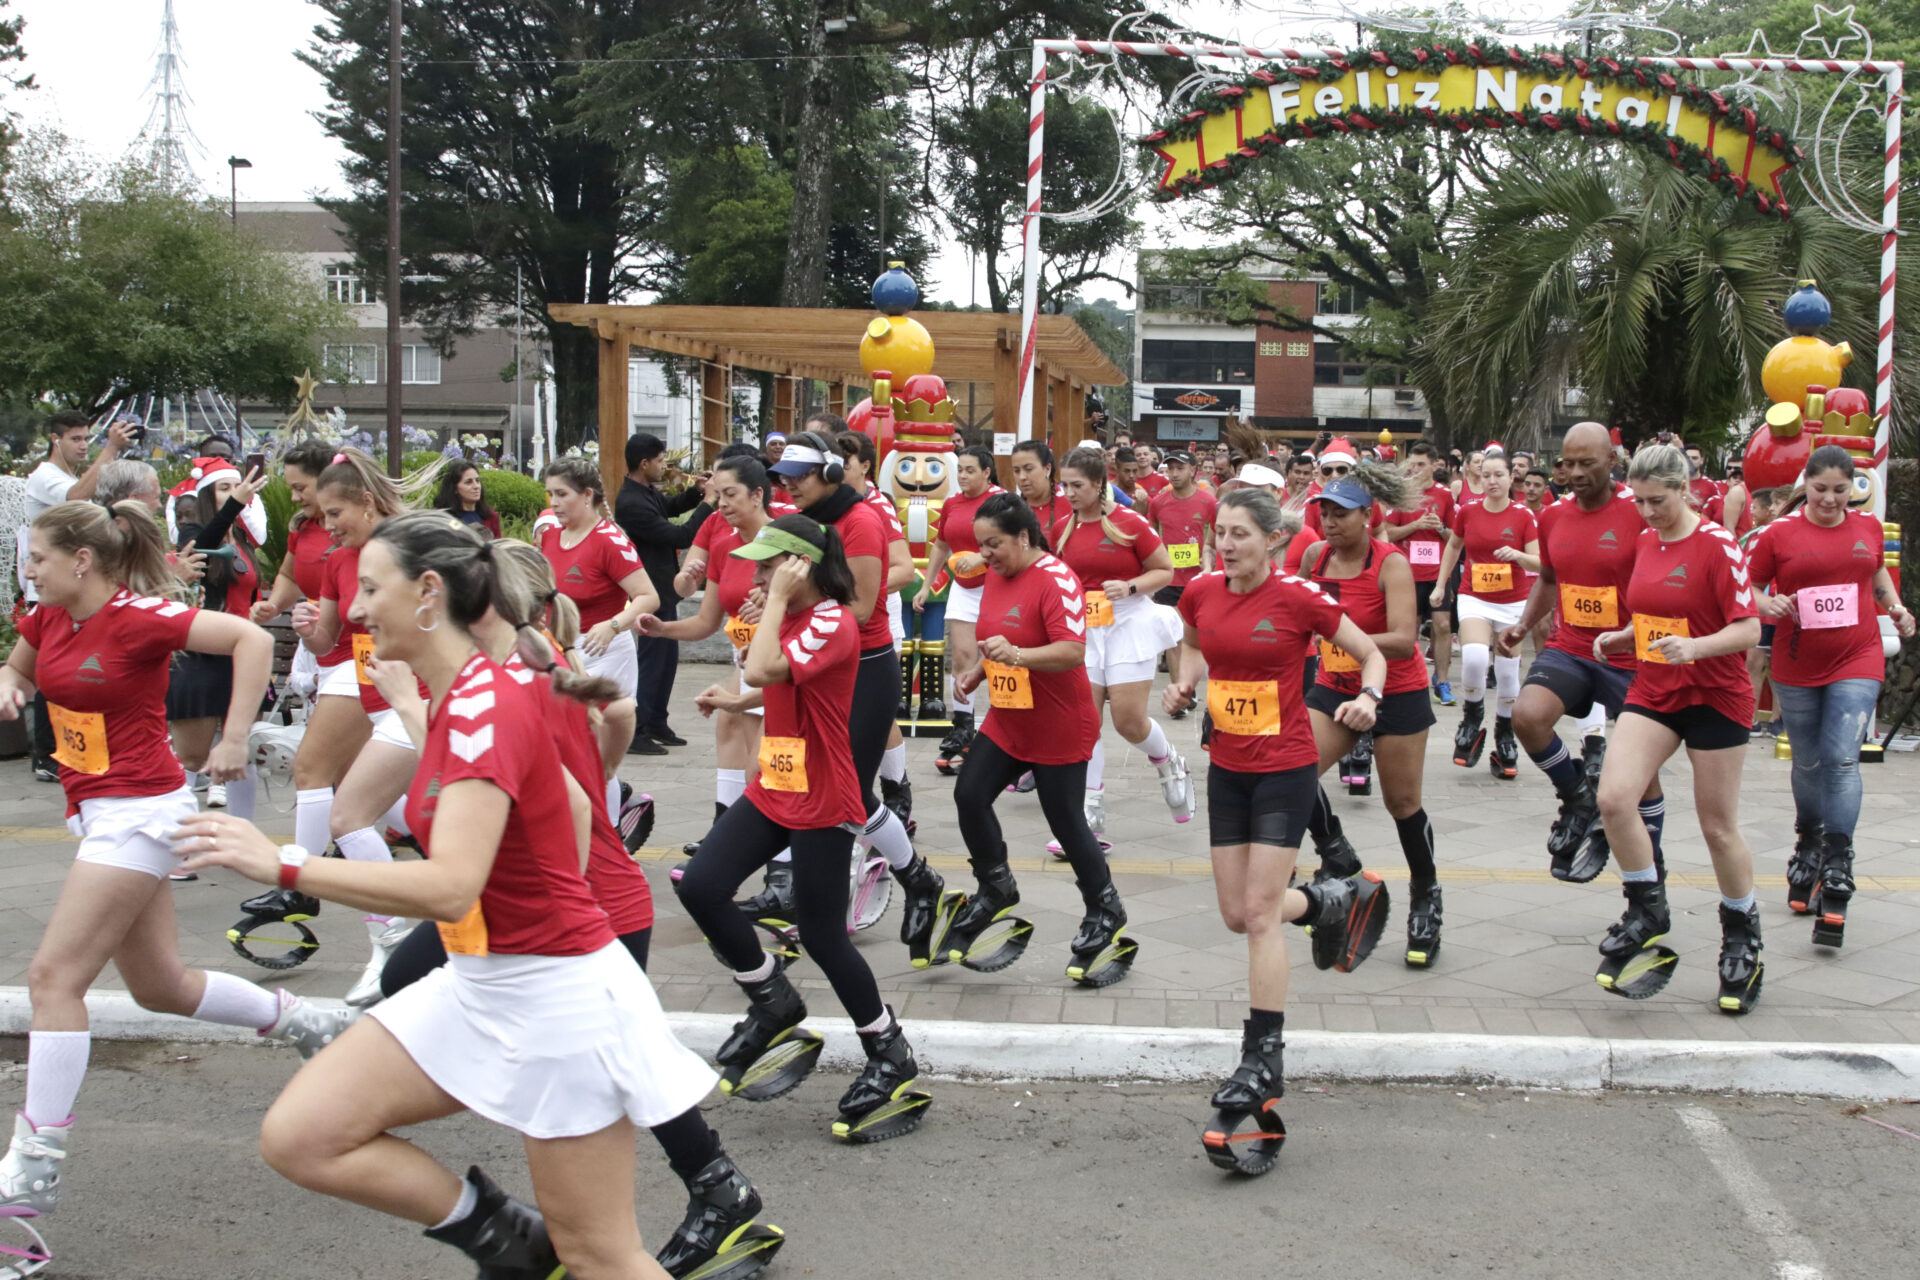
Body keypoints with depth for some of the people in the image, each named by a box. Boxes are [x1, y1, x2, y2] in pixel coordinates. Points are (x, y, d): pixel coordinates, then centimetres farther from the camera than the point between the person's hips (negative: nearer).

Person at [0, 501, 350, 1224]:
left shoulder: (137, 618, -16)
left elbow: (251, 638, -20)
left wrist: (234, 739, -21)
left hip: (139, 812, -9)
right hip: (99, 813, 9)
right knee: (162, 987, 15)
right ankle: (306, 1023, 33)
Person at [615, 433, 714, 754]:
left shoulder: (647, 493, 6)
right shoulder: (631, 504, -24)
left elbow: (670, 507, 27)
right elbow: (680, 536, -23)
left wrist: (695, 492, 8)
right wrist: (706, 504, -15)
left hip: (663, 588, 10)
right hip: (652, 592, -10)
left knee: (668, 657, 16)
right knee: (651, 661, -4)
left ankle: (657, 724, 25)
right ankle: (635, 733, 3)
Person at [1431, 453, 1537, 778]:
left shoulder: (1523, 515, -6)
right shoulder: (1468, 511, -2)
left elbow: (1539, 563, -7)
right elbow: (1453, 546, 16)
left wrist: (1517, 555, -27)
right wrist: (1440, 585, 15)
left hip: (1513, 602, 0)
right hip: (1474, 597, 0)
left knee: (1508, 672, 4)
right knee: (1473, 657, -25)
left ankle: (1504, 737, 24)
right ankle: (1472, 720, 0)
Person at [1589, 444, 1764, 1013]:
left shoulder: (1717, 544, -14)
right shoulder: (1643, 542, 6)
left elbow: (1748, 628, -17)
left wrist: (1696, 647, -33)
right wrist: (1620, 637, 1)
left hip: (1715, 696, -5)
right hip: (1653, 691, 5)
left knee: (1718, 826, 4)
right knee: (1614, 796, -14)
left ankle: (1743, 940, 25)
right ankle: (1648, 918, 3)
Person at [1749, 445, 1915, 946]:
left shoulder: (1869, 528, 5)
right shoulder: (1779, 534, -4)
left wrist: (1895, 607, 10)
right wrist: (1768, 605, -19)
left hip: (1857, 661, 0)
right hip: (1797, 666, 0)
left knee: (1841, 759, -12)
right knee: (1808, 763, 12)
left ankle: (1836, 877, -13)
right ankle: (1807, 847, 36)